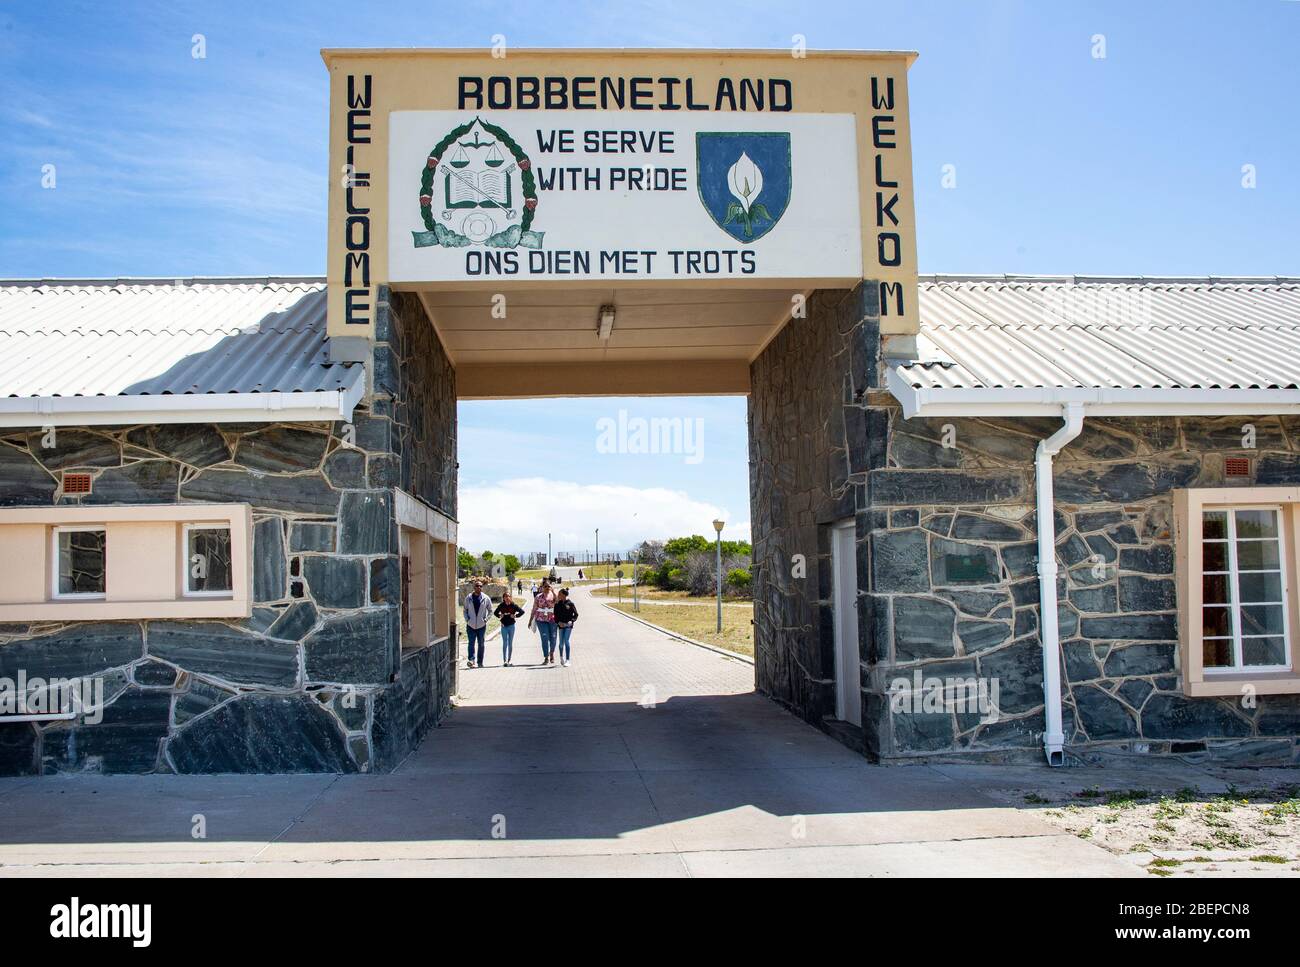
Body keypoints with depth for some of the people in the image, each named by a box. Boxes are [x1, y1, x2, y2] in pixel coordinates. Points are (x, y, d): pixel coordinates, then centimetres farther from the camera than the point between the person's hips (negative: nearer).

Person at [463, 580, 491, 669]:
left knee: (481, 644, 7)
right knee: (471, 643, -12)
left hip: (481, 625, 1)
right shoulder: (468, 598, 3)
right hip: (471, 625, -1)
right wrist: (467, 619, -3)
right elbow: (465, 610, 12)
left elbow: (490, 610, 11)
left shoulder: (486, 598, 1)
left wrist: (486, 619, -3)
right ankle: (471, 660, -17)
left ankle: (480, 662, 15)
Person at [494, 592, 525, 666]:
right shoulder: (501, 606, 0)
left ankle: (509, 660, 15)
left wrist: (516, 615, -8)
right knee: (504, 643, -5)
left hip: (511, 625, 0)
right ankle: (505, 660, -9)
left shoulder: (513, 605, -4)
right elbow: (495, 612, 16)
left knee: (510, 643, 6)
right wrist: (500, 616, 0)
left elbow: (522, 611, 1)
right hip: (504, 626, 0)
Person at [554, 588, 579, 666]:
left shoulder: (570, 604, -5)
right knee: (561, 642, 6)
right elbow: (556, 615, 6)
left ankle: (567, 660, -11)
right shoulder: (558, 604, 3)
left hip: (568, 625, -3)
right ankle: (561, 657, 32)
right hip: (561, 625, 3)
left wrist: (572, 621, -14)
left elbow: (576, 614, 1)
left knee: (566, 641, -13)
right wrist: (559, 622, -10)